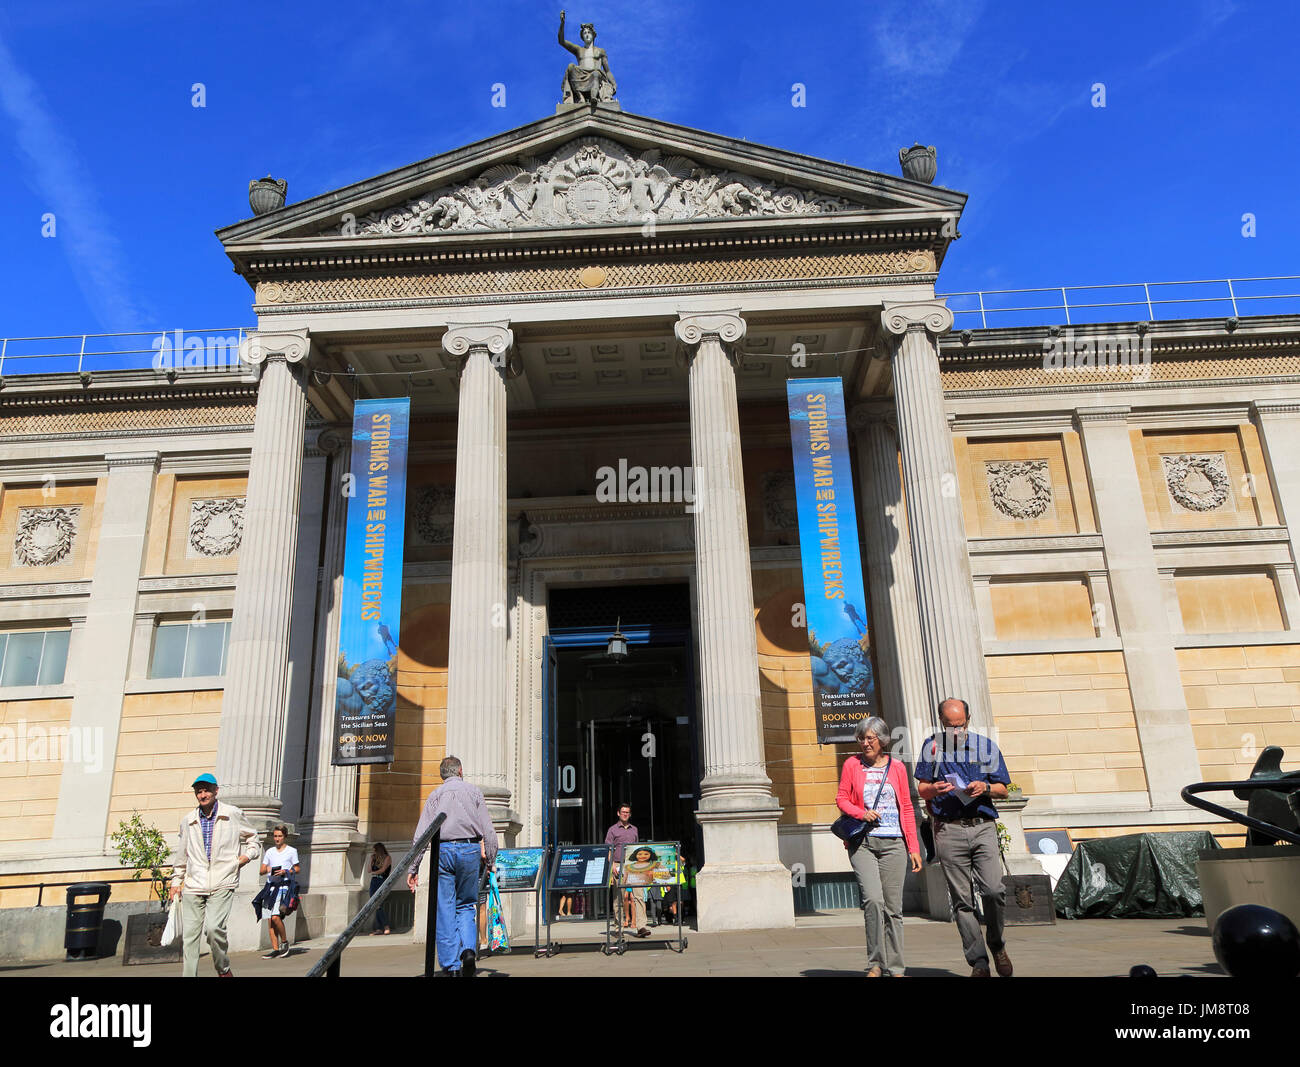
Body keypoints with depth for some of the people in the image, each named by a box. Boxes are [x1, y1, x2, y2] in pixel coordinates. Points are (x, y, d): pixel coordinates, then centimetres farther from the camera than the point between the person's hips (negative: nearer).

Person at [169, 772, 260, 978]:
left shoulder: (233, 814, 4)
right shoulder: (188, 821, 13)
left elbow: (253, 839, 16)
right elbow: (182, 854, 24)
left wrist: (247, 855, -1)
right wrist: (176, 881, 20)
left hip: (222, 884, -3)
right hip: (193, 886, 4)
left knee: (214, 927, -19)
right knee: (189, 934, -3)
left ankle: (223, 969, 2)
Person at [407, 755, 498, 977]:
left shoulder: (435, 794, 11)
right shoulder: (474, 791, 11)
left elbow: (421, 834, 3)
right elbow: (488, 830, 5)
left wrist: (413, 868, 3)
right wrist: (490, 860, 11)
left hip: (443, 850, 0)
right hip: (469, 850, 0)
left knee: (445, 909, 5)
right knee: (466, 905, 15)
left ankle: (451, 966, 2)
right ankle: (468, 948, -8)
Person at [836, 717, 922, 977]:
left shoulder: (897, 767, 9)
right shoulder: (852, 764, 7)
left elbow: (907, 808, 11)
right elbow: (841, 798, 9)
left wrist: (914, 847, 6)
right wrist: (861, 813, -11)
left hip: (893, 843, 1)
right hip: (862, 842, -1)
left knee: (893, 907, 2)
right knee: (873, 899, -16)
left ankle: (893, 969, 14)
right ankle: (875, 963, -1)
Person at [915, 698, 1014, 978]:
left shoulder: (986, 745, 11)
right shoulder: (932, 746, 10)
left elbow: (1003, 789, 13)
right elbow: (921, 789, 12)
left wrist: (985, 788, -8)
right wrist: (934, 789, -10)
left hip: (983, 826, 0)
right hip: (948, 831, 0)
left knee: (993, 890, -13)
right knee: (962, 900, 0)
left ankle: (997, 945, 13)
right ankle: (979, 963, 9)